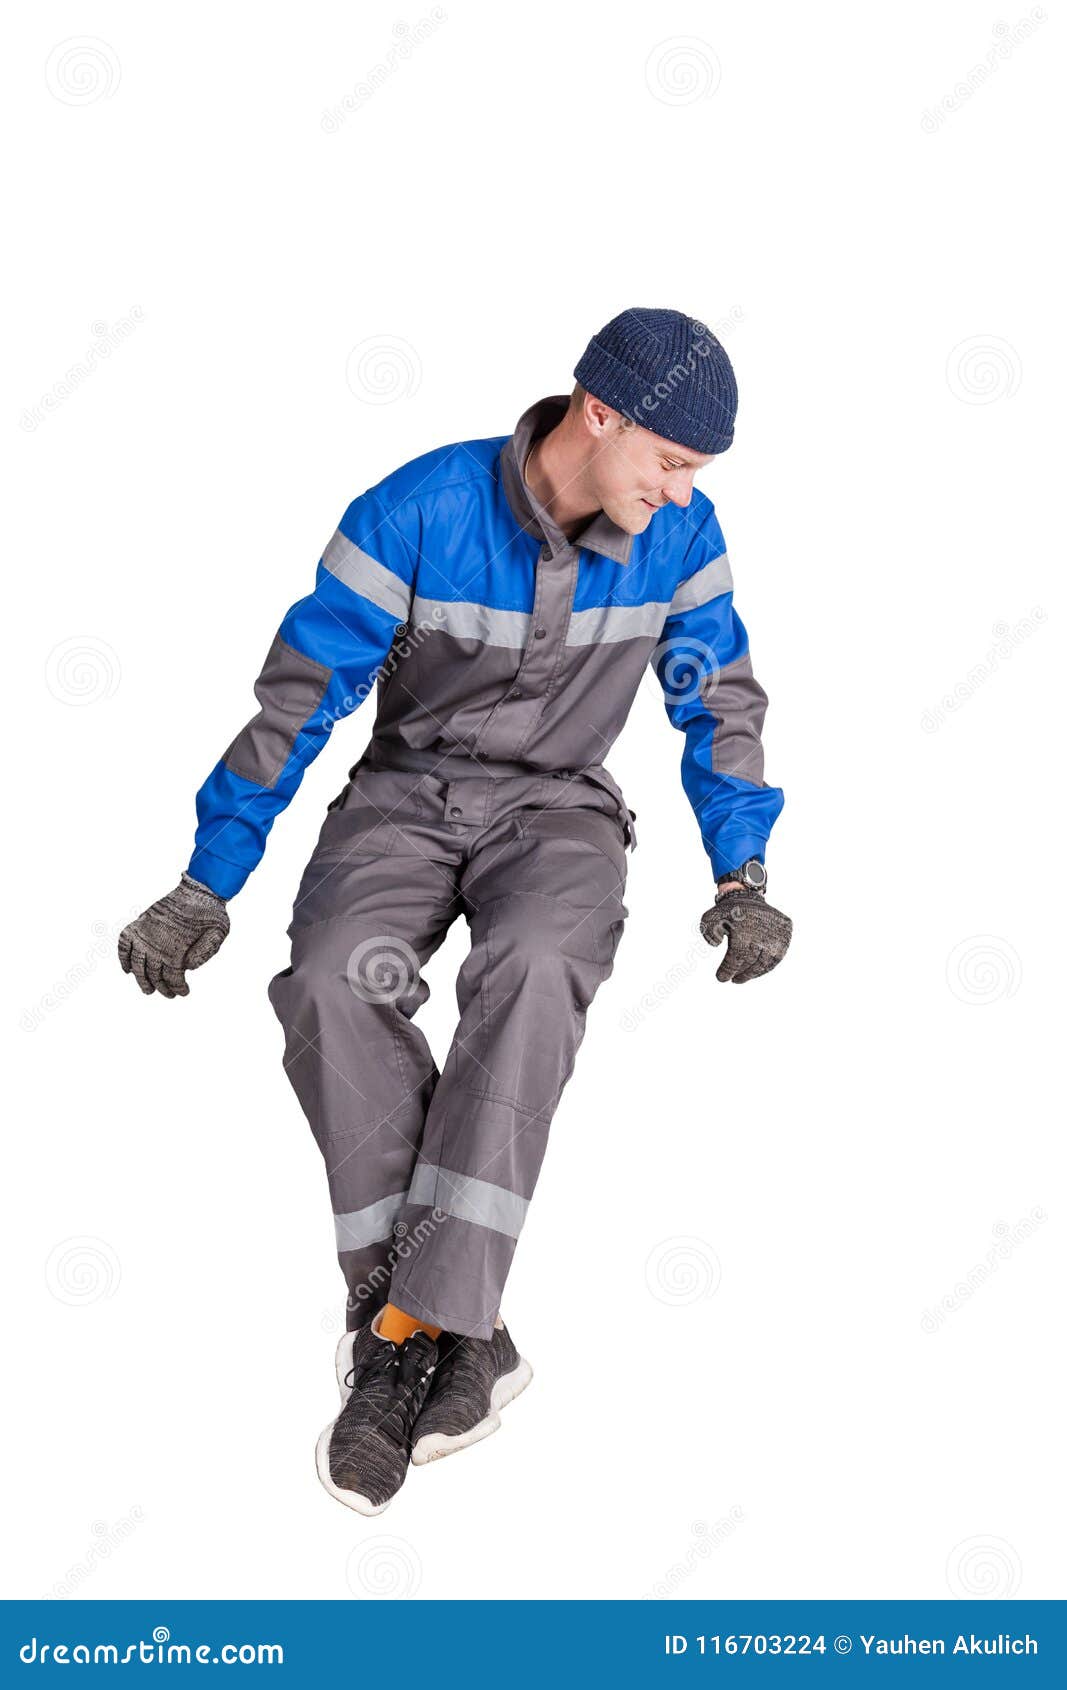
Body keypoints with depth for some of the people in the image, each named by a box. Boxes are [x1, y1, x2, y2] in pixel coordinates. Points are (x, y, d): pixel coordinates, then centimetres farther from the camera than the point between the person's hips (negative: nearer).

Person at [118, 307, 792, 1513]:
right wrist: (207, 889, -9)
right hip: (406, 792, 0)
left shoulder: (680, 533, -4)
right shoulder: (419, 511, -14)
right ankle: (460, 1335, -25)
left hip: (558, 807, 1)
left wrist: (742, 878, -1)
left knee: (533, 968, -35)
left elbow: (720, 702, 9)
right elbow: (298, 697, -10)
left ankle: (413, 1324, -32)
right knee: (335, 985, -32)